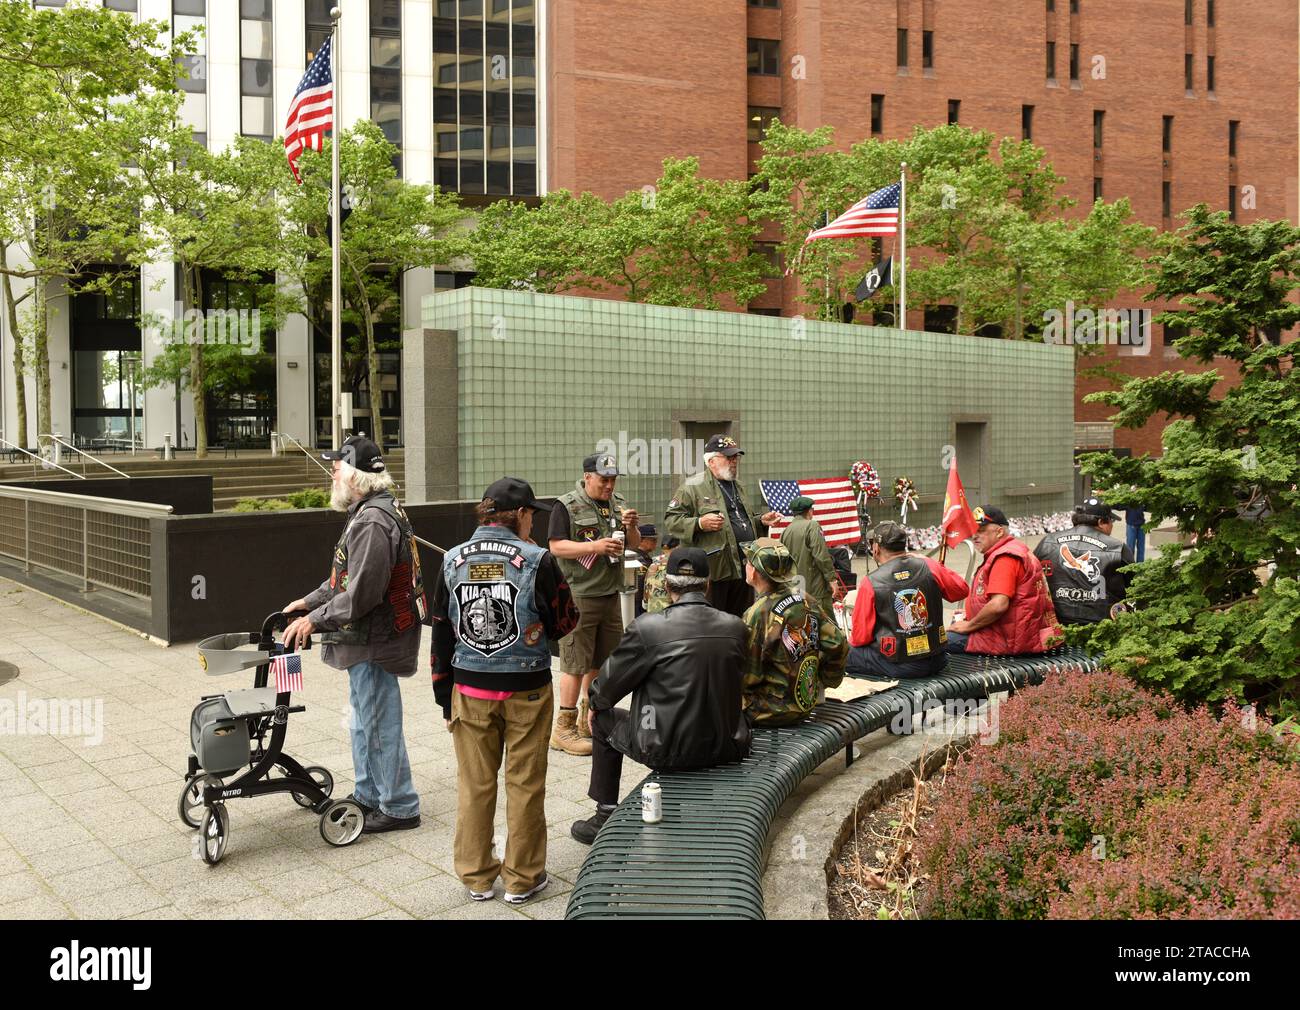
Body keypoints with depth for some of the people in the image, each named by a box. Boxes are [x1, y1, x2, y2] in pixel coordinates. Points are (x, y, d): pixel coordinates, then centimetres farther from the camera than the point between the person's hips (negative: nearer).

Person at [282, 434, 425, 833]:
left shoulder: (373, 522, -24)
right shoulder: (371, 512, 12)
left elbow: (361, 593, -27)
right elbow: (347, 576, 21)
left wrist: (315, 619, -18)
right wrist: (310, 601, 15)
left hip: (373, 643, -11)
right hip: (367, 640, 11)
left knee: (380, 726, 1)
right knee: (364, 721, 22)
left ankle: (400, 807, 13)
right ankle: (367, 795, 36)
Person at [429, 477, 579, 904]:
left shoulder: (453, 561, 0)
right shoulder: (537, 560, -12)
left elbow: (441, 630, 5)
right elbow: (565, 621, -4)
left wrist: (444, 691, 13)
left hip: (470, 689, 3)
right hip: (526, 691, -3)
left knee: (474, 784, 14)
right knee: (524, 785, 9)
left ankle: (476, 876, 25)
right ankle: (522, 878, 19)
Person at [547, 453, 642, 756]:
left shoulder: (618, 504, 14)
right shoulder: (567, 506, -6)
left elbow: (635, 545, 18)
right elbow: (556, 546, -12)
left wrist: (631, 527, -4)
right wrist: (595, 546, -21)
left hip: (610, 594, 7)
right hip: (578, 597, -7)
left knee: (602, 662, 12)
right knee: (576, 665, -6)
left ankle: (589, 719, 26)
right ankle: (563, 729, 1)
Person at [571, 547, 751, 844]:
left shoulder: (646, 627, -15)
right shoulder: (735, 626, -2)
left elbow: (611, 681, -2)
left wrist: (594, 703, 21)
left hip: (667, 751, -4)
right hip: (725, 747, 4)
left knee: (604, 720, 22)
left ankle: (606, 817, 31)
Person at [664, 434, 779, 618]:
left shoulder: (737, 485, 20)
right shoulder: (693, 485, -5)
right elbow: (671, 520, -9)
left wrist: (761, 520, 15)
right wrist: (699, 524, -23)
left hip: (744, 568, 8)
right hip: (713, 569, -8)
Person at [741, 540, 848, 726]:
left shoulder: (756, 616, -22)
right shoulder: (806, 601, -3)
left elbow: (748, 678, -18)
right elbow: (838, 644, 1)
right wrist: (825, 682, 17)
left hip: (771, 712, -7)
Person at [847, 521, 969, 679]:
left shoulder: (871, 583, -11)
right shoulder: (930, 567, -4)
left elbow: (860, 638, -7)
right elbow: (963, 589, 14)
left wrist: (852, 640, 18)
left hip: (898, 666, -5)